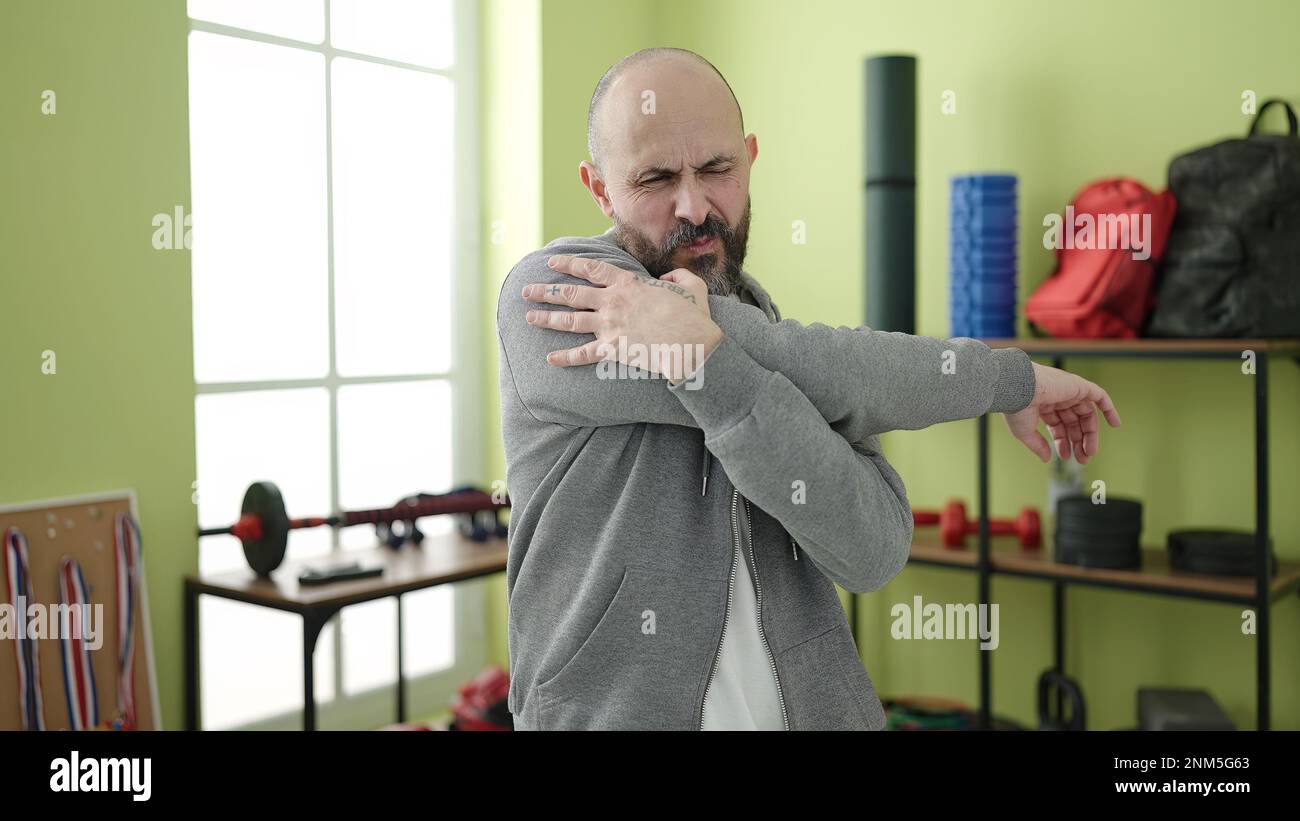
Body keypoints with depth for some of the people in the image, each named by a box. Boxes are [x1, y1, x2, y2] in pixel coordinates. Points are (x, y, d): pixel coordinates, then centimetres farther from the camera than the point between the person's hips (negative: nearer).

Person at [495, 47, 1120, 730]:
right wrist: (1011, 375, -8)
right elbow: (827, 377, -21)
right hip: (611, 712, -3)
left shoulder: (777, 325, 0)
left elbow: (874, 553, -16)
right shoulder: (546, 294, -13)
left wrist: (705, 356, -25)